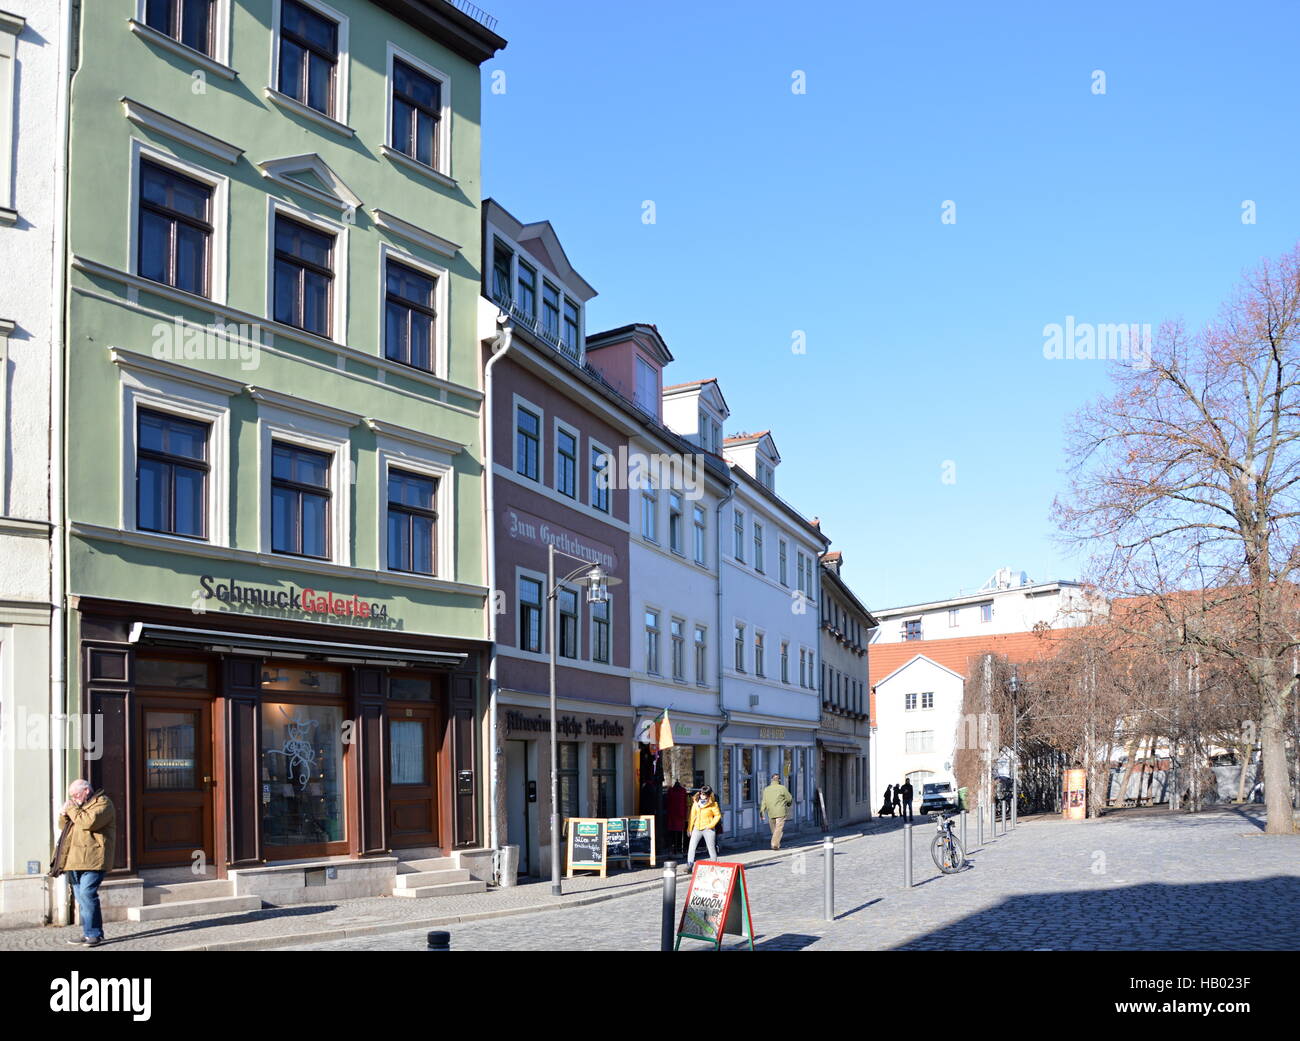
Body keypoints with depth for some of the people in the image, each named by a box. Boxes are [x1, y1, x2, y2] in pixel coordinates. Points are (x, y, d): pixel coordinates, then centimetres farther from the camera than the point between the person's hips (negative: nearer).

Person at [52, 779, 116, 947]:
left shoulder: (102, 803, -6)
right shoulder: (79, 805, 23)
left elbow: (89, 822, -22)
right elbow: (63, 826, 23)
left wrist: (73, 810, -12)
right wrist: (64, 813, 5)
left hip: (92, 860, -9)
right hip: (75, 860, 9)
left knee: (87, 894, -16)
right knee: (81, 897, 9)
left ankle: (95, 934, -13)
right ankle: (87, 933, 15)